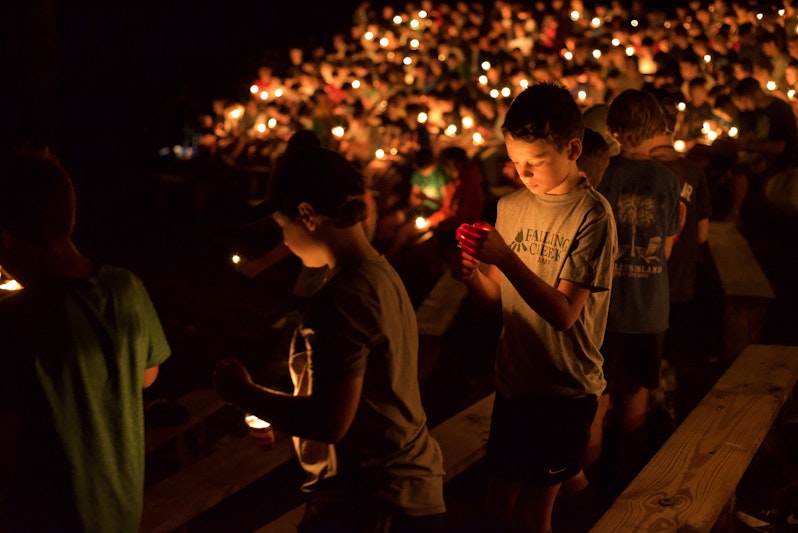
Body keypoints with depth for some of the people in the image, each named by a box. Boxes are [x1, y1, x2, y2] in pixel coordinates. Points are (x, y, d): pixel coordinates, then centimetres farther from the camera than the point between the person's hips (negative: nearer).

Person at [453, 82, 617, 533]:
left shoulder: (592, 215, -15)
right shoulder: (511, 206, 4)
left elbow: (564, 313, -20)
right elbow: (500, 299, 7)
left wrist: (506, 259, -30)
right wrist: (470, 274, -14)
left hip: (565, 389, -5)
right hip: (513, 378, 6)